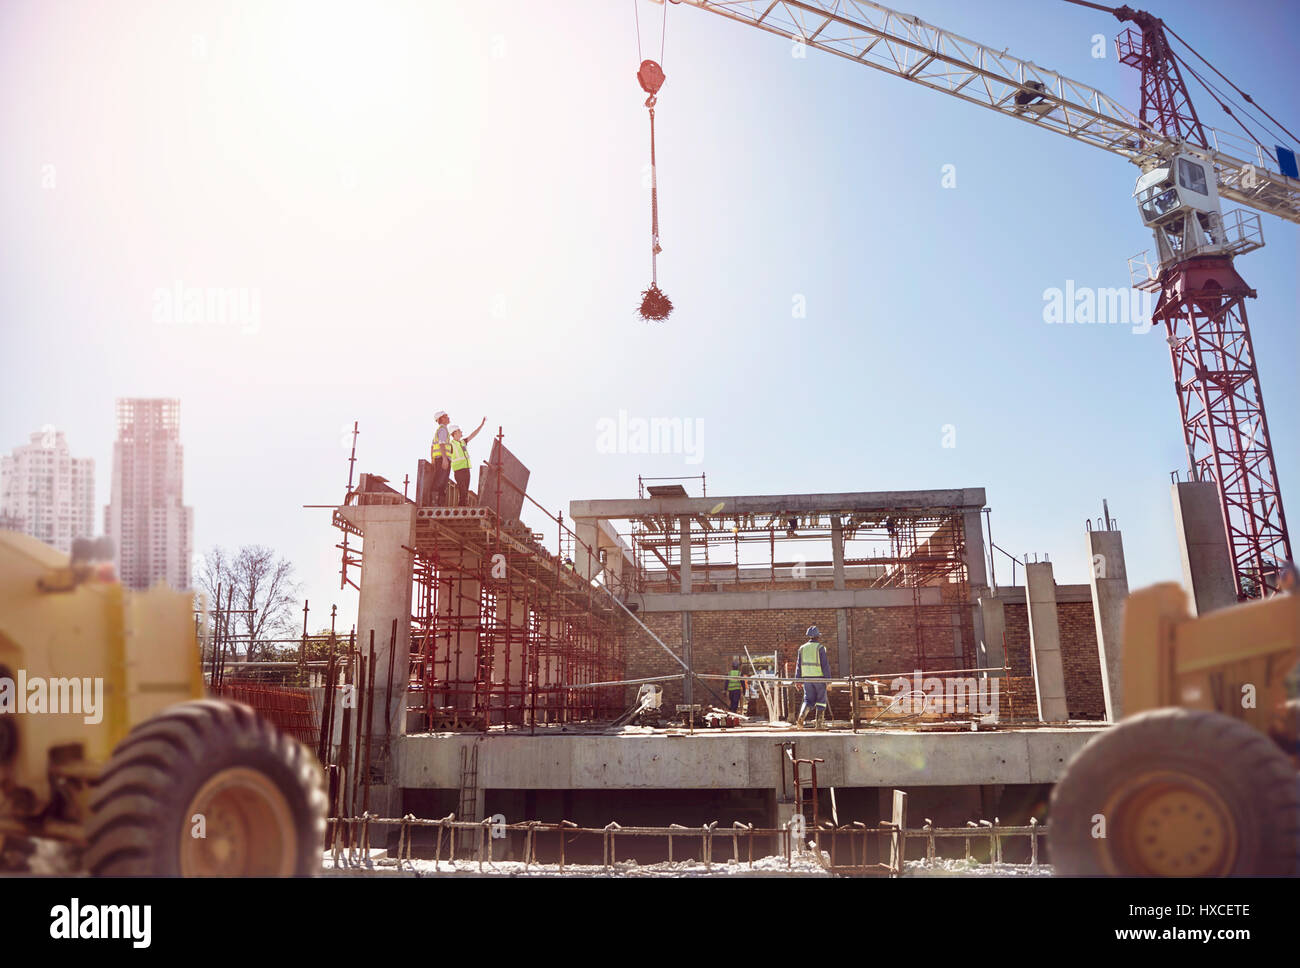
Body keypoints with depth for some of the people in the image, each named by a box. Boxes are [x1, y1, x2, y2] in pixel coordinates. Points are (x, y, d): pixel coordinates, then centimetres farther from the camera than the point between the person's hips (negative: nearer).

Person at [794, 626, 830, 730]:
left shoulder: (802, 648, 8)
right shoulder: (820, 648, -6)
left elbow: (798, 665, 8)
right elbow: (825, 664, -11)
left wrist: (797, 680, 11)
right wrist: (828, 679, -9)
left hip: (807, 677, 4)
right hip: (819, 677, -4)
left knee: (808, 700, 8)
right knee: (821, 700, 8)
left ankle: (801, 718, -14)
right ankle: (819, 723, 7)